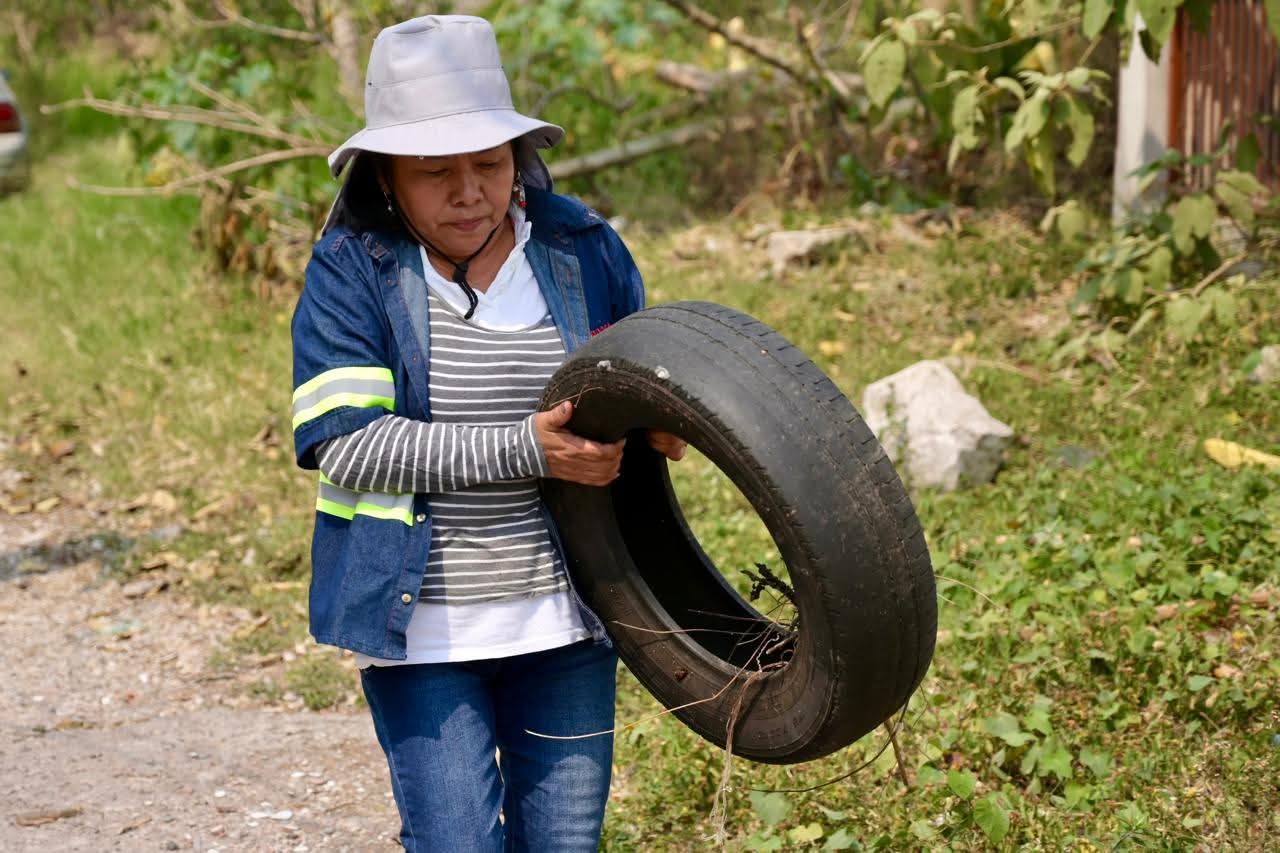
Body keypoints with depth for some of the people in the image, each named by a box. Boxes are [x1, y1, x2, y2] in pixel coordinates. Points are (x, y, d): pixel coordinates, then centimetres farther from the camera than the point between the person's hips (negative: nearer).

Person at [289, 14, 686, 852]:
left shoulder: (582, 249, 2)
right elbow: (344, 443, -18)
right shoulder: (352, 271, -8)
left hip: (563, 618, 3)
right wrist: (527, 449, -24)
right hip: (420, 625, -3)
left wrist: (655, 421, -8)